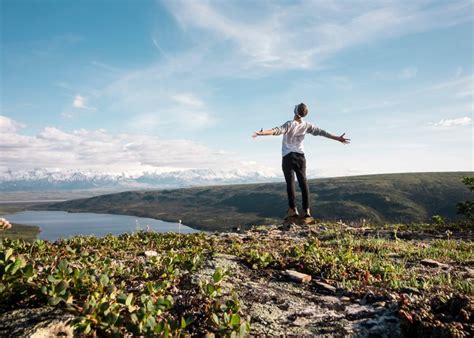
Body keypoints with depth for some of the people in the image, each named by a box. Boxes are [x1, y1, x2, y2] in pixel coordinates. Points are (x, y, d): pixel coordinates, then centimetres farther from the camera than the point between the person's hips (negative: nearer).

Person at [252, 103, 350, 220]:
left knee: (290, 182, -3)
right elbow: (322, 132, 5)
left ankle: (292, 209, -8)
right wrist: (338, 138, 13)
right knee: (303, 182, 4)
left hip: (288, 156, -4)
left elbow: (278, 130, -29)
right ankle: (306, 210, 3)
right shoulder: (307, 125, 1)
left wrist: (262, 133, -39)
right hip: (300, 156, 4)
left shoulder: (290, 124, -13)